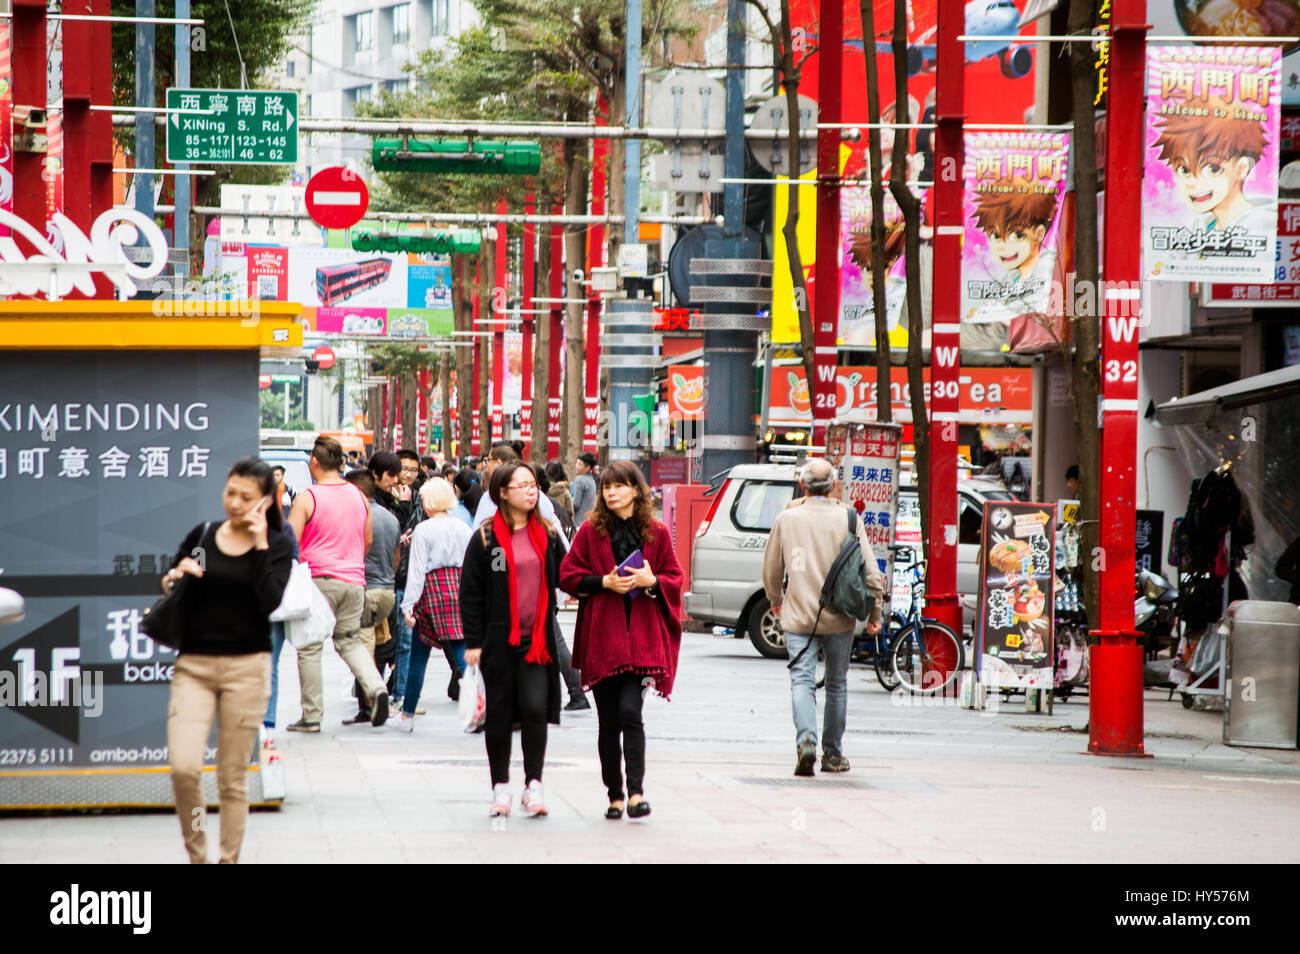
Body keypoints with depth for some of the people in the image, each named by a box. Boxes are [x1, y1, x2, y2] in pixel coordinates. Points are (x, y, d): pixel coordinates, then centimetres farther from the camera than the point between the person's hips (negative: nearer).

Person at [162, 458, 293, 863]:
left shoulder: (277, 546, 1)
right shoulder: (200, 537, 7)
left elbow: (270, 602, -14)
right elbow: (167, 588, 13)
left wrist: (259, 544, -13)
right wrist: (175, 577, -8)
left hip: (246, 667, -1)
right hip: (193, 664, 1)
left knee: (233, 776, 3)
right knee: (183, 766, -12)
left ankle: (229, 860, 15)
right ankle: (196, 855, 7)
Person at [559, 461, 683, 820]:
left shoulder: (657, 533, 6)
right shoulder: (591, 531, 5)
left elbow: (676, 579, 9)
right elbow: (568, 575, 2)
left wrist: (651, 582, -11)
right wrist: (605, 582, -11)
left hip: (640, 635, -1)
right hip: (601, 635, 1)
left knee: (630, 712, -17)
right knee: (609, 721, 5)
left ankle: (635, 790, -18)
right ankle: (615, 795, 13)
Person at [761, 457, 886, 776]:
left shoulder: (786, 519, -2)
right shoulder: (848, 520, -5)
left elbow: (771, 570, 8)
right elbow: (870, 570, -6)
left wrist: (776, 600, 27)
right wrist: (874, 612, 6)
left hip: (798, 616, 0)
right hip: (839, 618, 1)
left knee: (802, 680, -3)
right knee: (837, 684, 14)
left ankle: (806, 740, -27)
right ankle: (833, 753, 21)